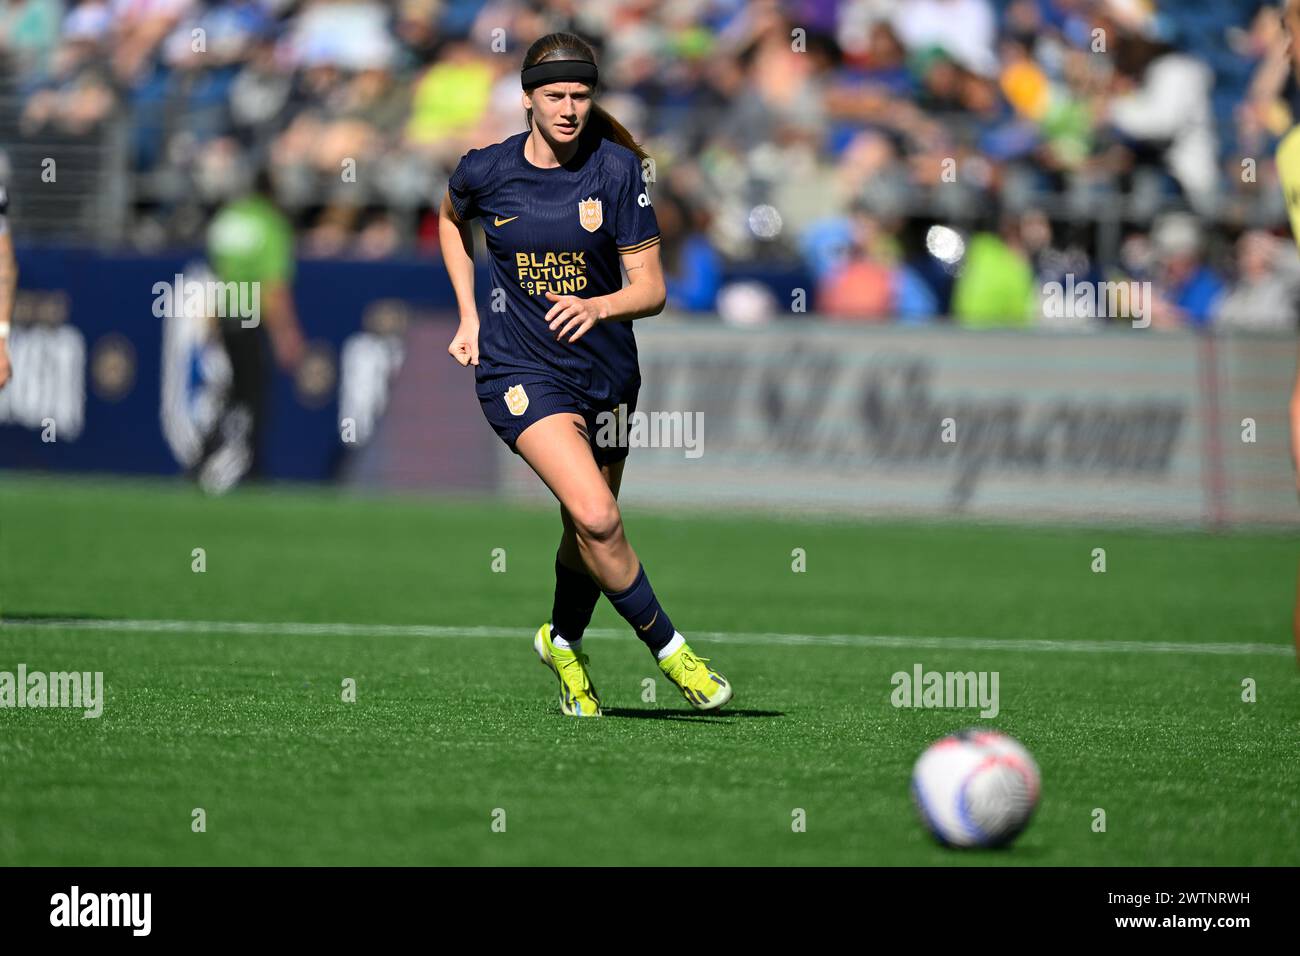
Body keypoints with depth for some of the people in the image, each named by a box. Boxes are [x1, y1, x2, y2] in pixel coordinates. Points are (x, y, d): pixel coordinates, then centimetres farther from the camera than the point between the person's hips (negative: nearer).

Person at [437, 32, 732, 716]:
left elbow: (651, 289, -10)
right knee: (597, 518, -21)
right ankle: (667, 648, -5)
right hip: (520, 371, -2)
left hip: (606, 370, 2)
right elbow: (452, 220, 18)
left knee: (588, 531, 13)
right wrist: (469, 317, 11)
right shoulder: (486, 171, -8)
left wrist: (596, 307, -30)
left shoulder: (617, 167, -10)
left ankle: (564, 642, 42)